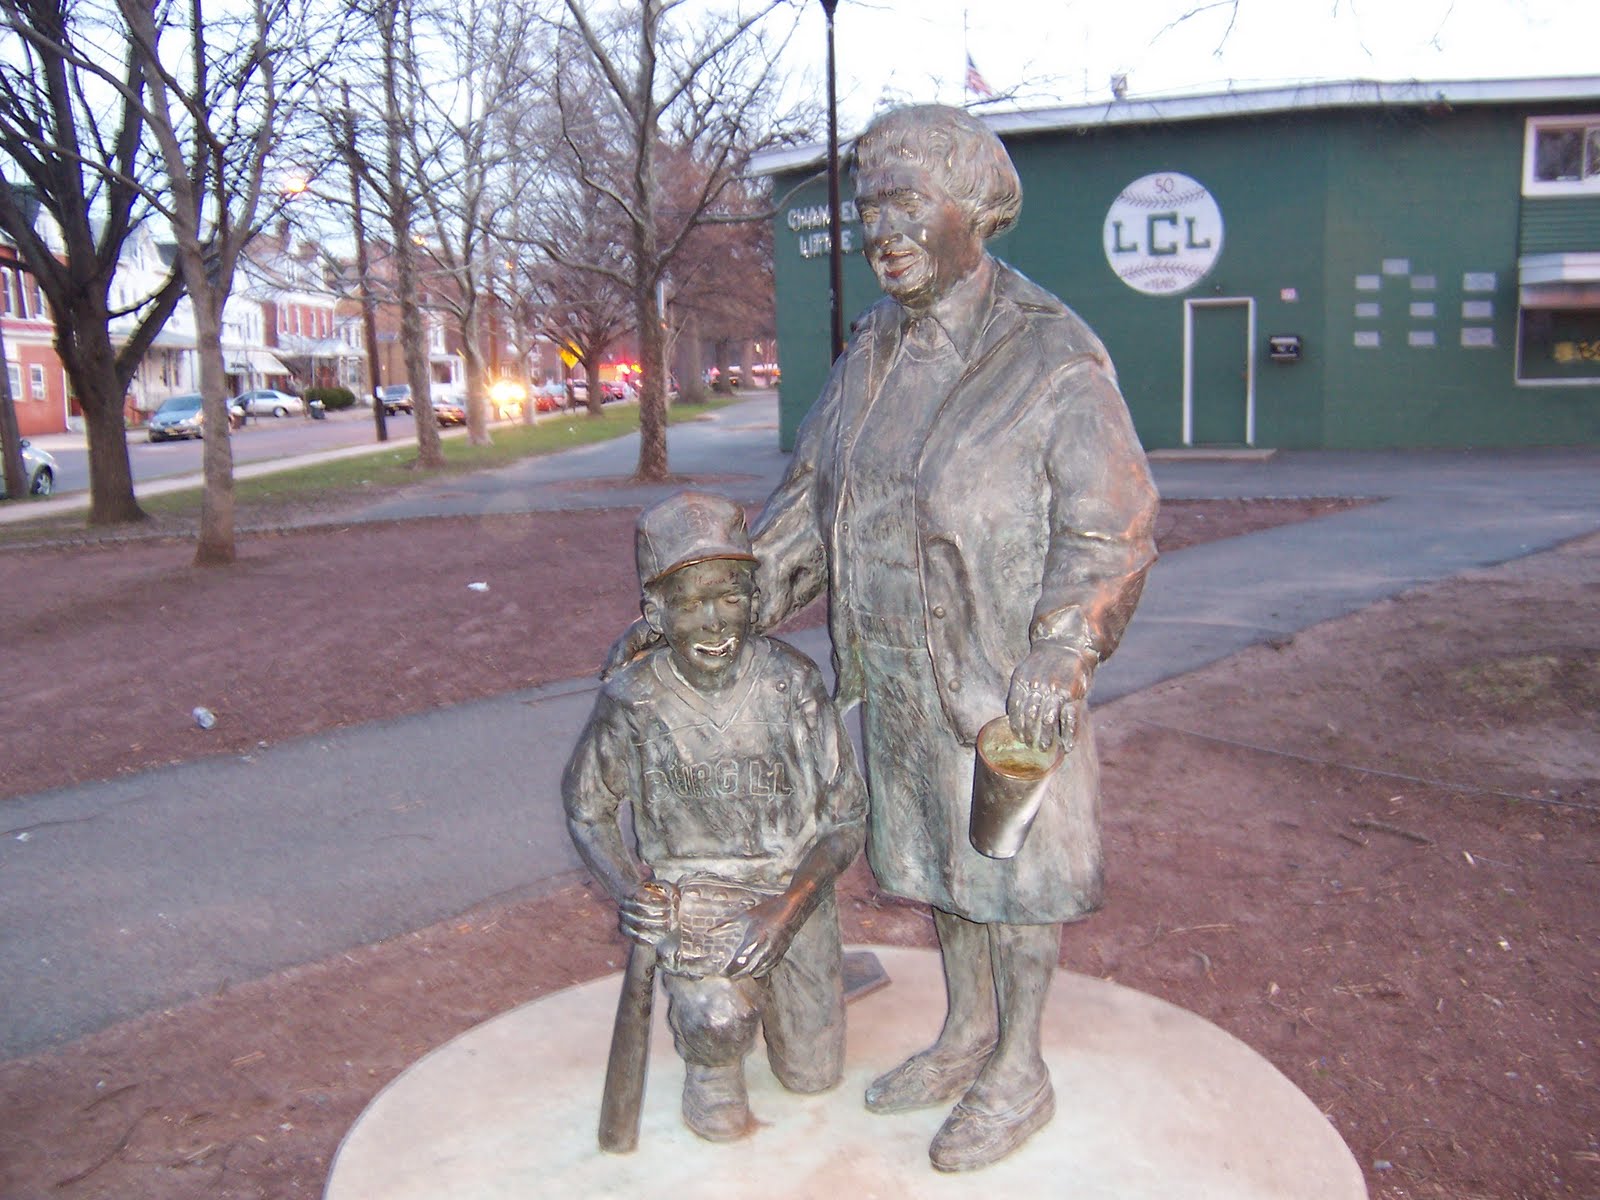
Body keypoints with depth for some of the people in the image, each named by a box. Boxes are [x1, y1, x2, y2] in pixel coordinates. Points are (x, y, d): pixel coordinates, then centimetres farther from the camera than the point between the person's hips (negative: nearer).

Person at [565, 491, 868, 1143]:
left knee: (812, 1075, 11)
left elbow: (846, 814, -9)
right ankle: (711, 1062, 7)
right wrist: (624, 883, -17)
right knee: (719, 1023, -30)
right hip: (686, 893, -2)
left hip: (791, 889, 2)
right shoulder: (633, 701, -15)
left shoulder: (792, 683, -15)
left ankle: (766, 985, 41)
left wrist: (789, 906, -23)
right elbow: (586, 808, 2)